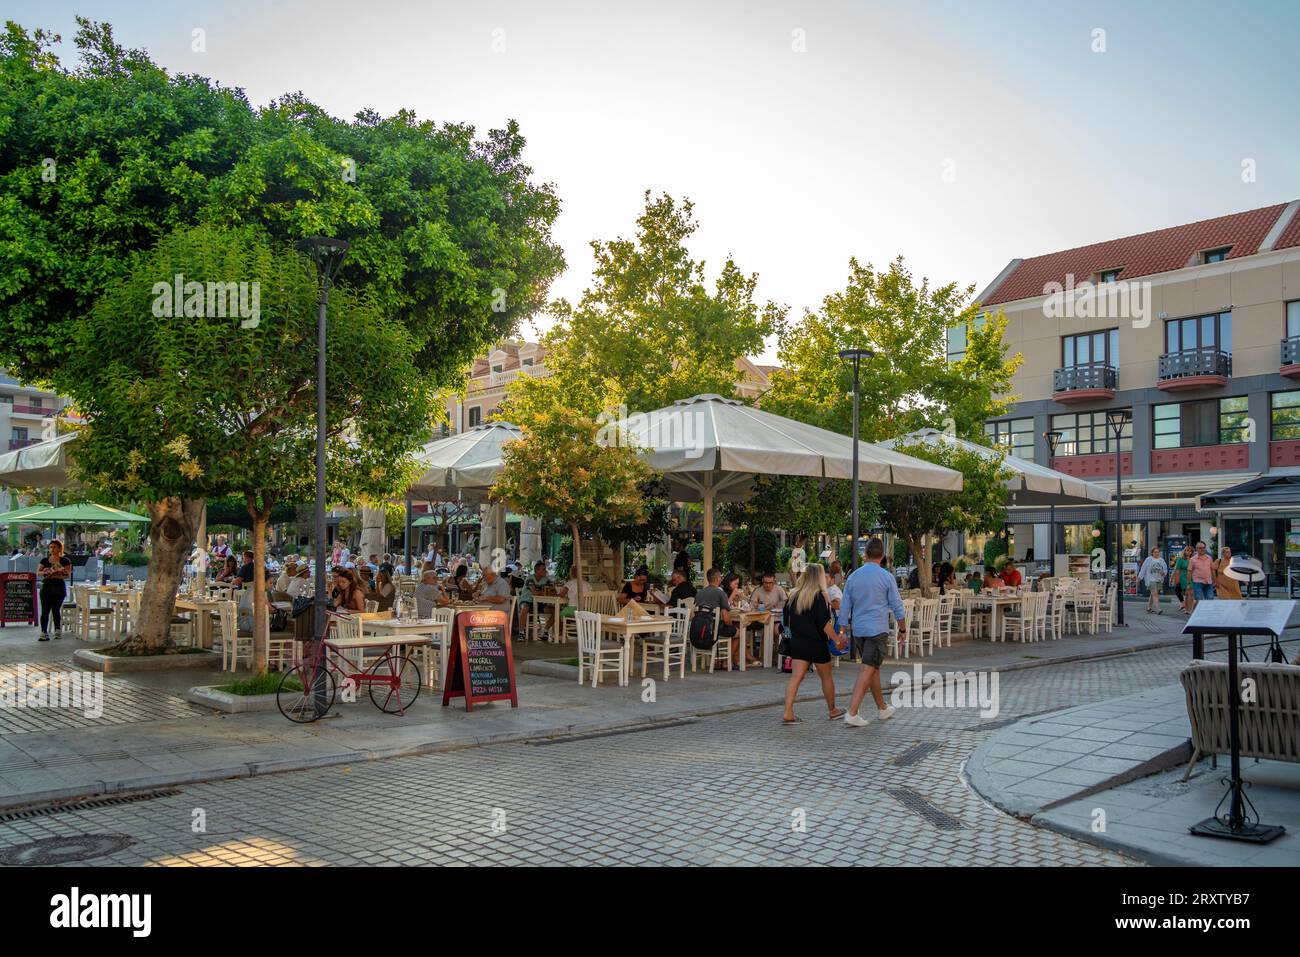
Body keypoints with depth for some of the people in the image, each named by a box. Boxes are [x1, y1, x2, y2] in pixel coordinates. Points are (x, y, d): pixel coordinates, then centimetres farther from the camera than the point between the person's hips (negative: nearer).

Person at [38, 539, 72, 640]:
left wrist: (57, 576, -24)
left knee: (56, 610, 2)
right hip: (46, 587, 3)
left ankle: (58, 631, 16)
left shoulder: (65, 561, -1)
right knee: (45, 611, -4)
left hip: (59, 588, -3)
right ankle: (44, 633, -5)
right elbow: (38, 572, 8)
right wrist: (44, 572, -14)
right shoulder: (45, 560, 10)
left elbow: (68, 575, -8)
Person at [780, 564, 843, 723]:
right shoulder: (820, 596, -12)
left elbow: (789, 620, 15)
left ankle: (788, 713, -13)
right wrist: (837, 641, -11)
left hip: (797, 642, 5)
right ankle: (832, 710, 28)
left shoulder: (794, 595, 6)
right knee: (826, 677, 14)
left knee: (796, 677, -1)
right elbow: (824, 623, -18)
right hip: (816, 644, -5)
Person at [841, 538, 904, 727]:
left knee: (873, 669, 18)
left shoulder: (853, 577, 4)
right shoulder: (886, 577, -7)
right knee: (867, 670, -6)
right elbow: (897, 606, -2)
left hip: (858, 630, 5)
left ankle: (883, 709, 30)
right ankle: (852, 713, -14)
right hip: (877, 630, -5)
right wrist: (902, 629, 10)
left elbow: (844, 607, 6)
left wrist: (843, 632, 12)